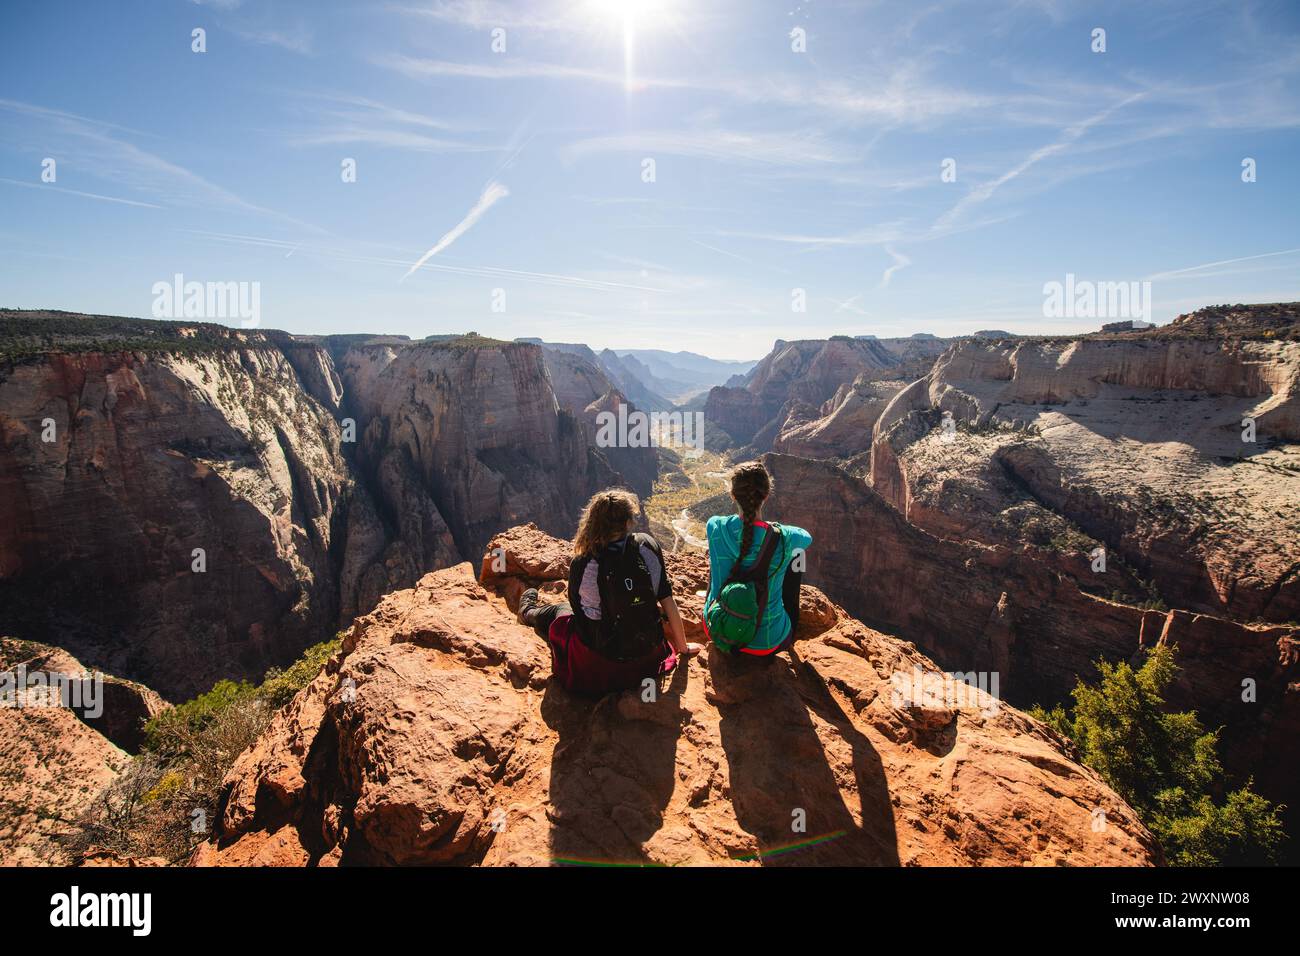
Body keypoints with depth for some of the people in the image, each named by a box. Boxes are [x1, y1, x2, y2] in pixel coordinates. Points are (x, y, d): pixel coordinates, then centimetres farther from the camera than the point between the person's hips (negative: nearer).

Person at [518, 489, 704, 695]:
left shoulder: (581, 566, -19)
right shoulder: (648, 546, -14)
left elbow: (580, 611, -4)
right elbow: (667, 602, -8)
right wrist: (682, 647, 5)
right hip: (649, 657, 3)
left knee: (560, 611, 26)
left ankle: (529, 613, 60)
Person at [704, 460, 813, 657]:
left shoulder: (715, 527, -15)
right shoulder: (784, 539, -20)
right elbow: (807, 537, 6)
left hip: (717, 632, 2)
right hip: (766, 644, -2)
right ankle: (791, 635, 36)